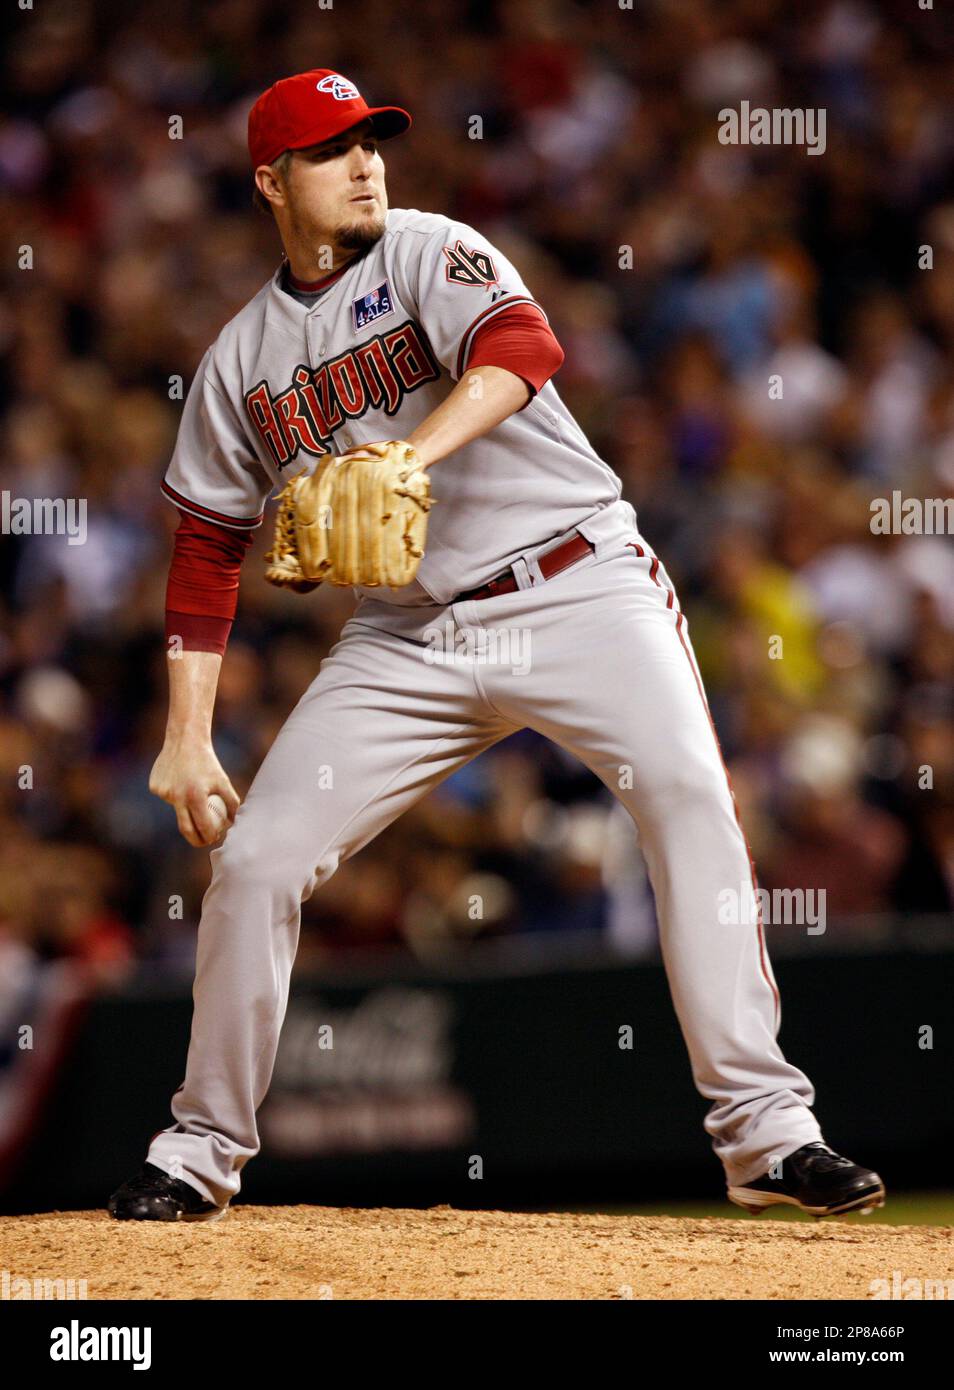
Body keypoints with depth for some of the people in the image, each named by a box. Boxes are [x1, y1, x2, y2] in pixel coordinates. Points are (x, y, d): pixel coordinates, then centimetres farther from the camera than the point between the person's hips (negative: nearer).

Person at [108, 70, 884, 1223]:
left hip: (579, 592, -4)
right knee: (254, 858, -4)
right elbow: (206, 553, 14)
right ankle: (201, 1150, 14)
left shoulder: (429, 254, -2)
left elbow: (521, 347, -24)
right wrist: (187, 736, 6)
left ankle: (763, 1129, -25)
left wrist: (408, 455, -41)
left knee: (689, 793, -25)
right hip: (408, 637, 4)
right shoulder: (242, 359, 10)